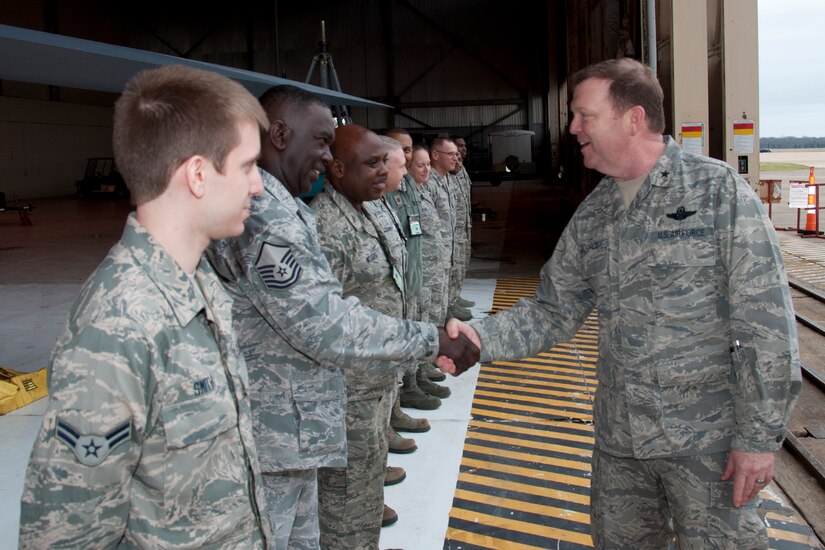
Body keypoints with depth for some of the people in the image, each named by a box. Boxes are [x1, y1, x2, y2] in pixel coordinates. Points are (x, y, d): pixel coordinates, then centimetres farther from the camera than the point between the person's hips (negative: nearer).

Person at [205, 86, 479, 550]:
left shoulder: (276, 207, 11)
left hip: (290, 428, 10)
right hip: (272, 438, -10)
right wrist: (431, 341, -18)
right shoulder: (264, 215, -23)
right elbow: (327, 326, -26)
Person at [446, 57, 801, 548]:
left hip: (707, 437, -5)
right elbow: (553, 311, 6)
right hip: (619, 436, 6)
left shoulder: (719, 190, -11)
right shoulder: (592, 215, 6)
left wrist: (760, 435, -13)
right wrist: (480, 338, -10)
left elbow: (766, 321, -12)